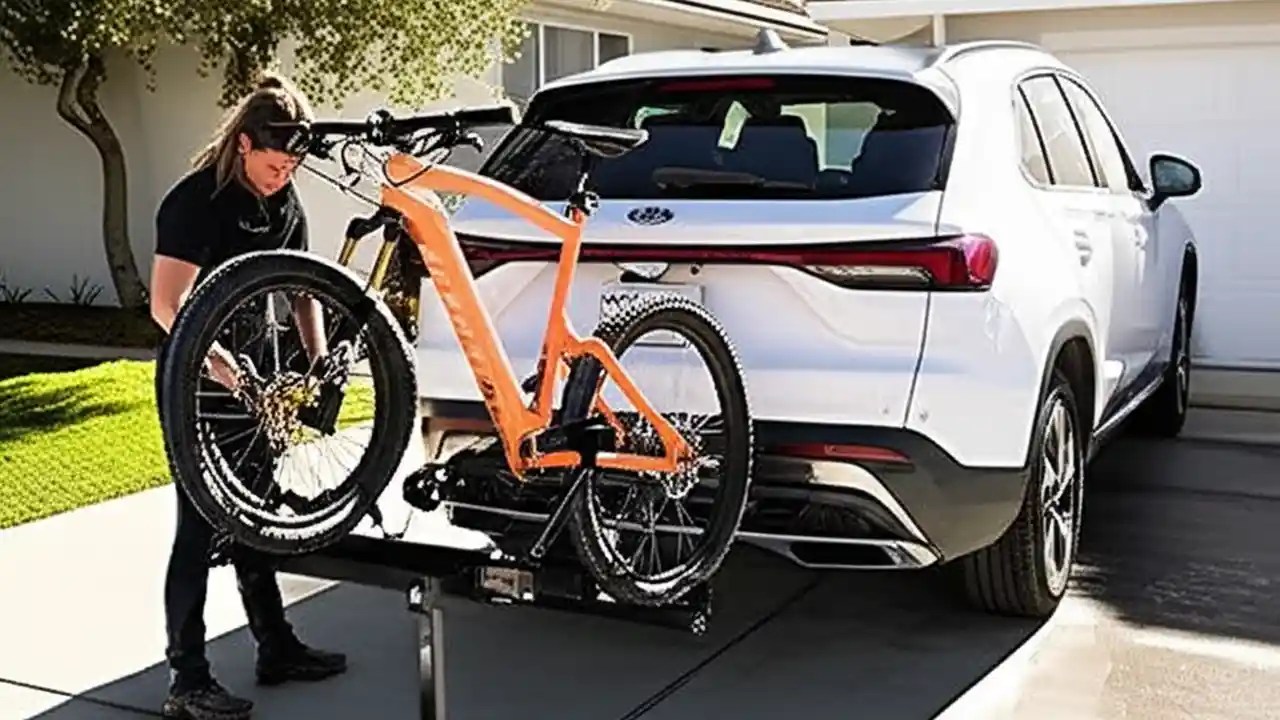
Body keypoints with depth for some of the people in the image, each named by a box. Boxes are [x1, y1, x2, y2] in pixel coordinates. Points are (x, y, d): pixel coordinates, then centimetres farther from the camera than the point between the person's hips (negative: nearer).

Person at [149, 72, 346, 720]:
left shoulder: (285, 202, 7)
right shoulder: (196, 200, -16)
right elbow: (166, 305, -23)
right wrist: (213, 359, -38)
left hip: (254, 382, 8)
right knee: (201, 527, -4)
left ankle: (276, 648, 28)